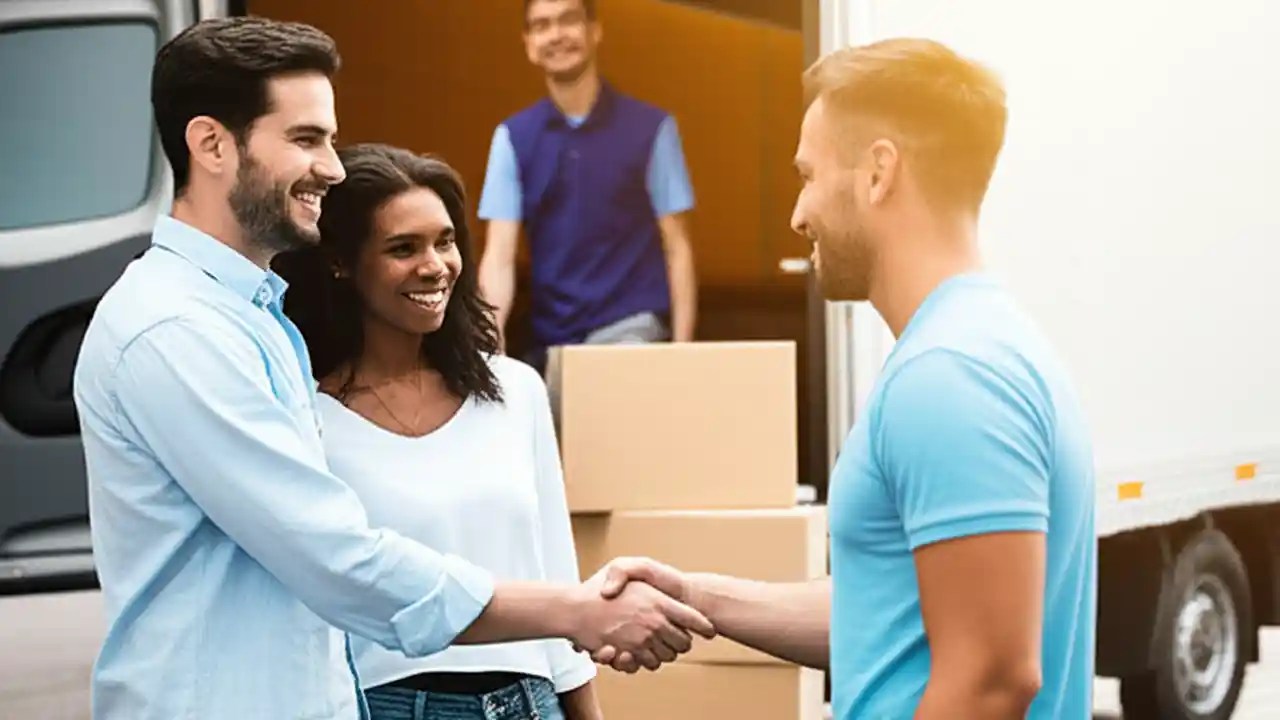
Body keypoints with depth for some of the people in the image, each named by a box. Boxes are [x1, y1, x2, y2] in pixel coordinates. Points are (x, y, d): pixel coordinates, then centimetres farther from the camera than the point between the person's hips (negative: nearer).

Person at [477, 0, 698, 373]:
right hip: (551, 337, 3)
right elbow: (499, 255, -3)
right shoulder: (512, 137, 4)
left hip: (634, 328, -3)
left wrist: (681, 346, -8)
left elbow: (676, 246, 1)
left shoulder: (651, 128, 0)